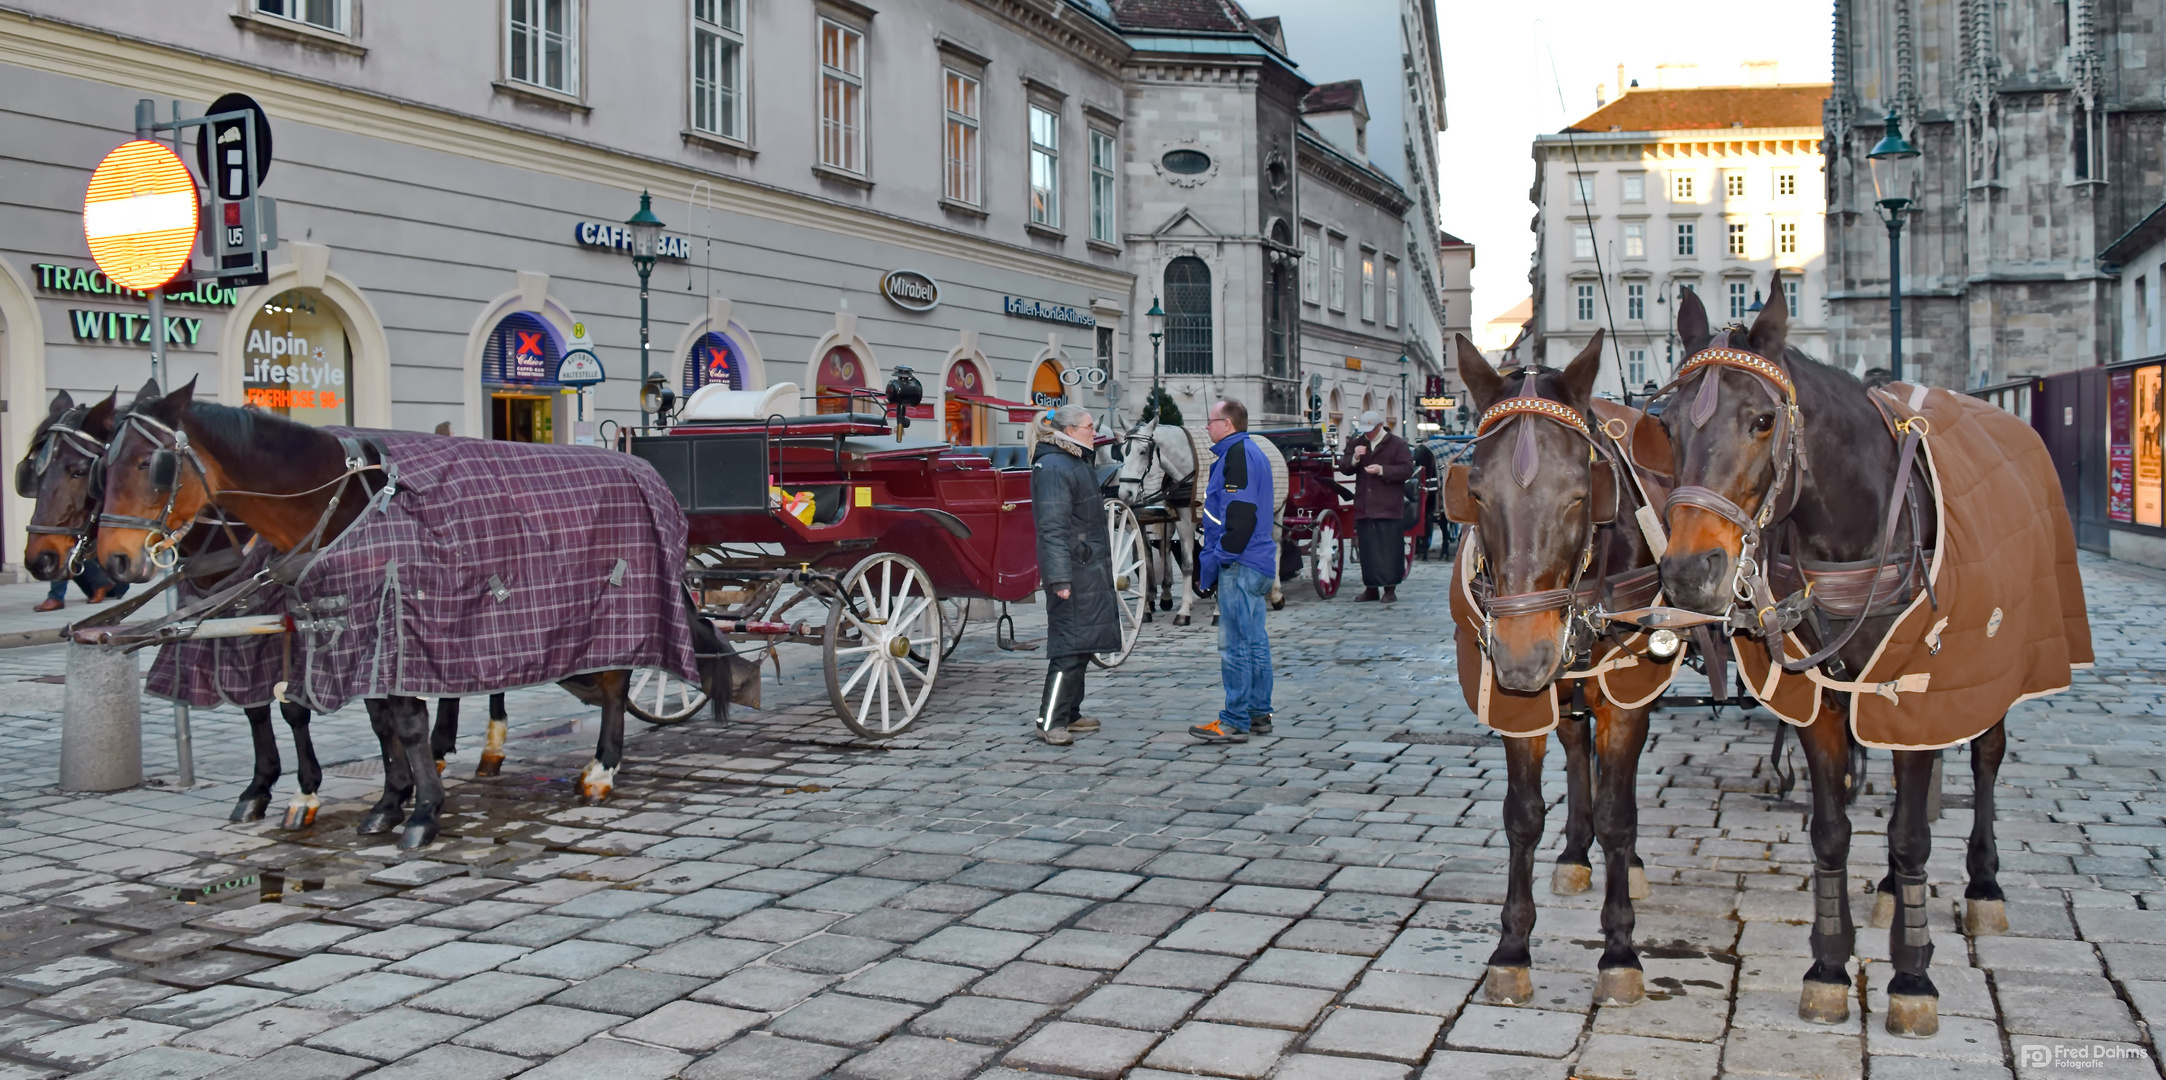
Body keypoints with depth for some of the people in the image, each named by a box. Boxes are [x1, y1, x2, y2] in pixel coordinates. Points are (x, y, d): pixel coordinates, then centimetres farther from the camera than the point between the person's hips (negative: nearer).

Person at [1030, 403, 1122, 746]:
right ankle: (1049, 722, -8)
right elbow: (1053, 527, -22)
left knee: (1083, 642, 13)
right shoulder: (1053, 468, -15)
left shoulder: (1078, 463, 18)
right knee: (1070, 644, -10)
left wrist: (1103, 569, 27)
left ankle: (1070, 714, 22)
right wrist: (1060, 578, -27)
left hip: (1091, 569, 10)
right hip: (1073, 572, -10)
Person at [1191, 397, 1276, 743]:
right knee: (1254, 641, 14)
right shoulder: (1252, 453, 19)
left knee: (1235, 644, -8)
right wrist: (1212, 557, 19)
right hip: (1256, 563, 11)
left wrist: (1219, 557, -18)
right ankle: (1259, 713, 20)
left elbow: (1240, 513, -22)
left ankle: (1235, 721, -5)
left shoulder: (1238, 455, -13)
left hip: (1240, 565, -11)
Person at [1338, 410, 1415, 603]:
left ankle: (1390, 589, -2)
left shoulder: (1397, 444, 1)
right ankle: (1371, 587, 15)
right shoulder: (1356, 443, 15)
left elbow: (1407, 469, -7)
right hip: (1363, 507, 5)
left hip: (1388, 508, -5)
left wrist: (1382, 470, -18)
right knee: (1366, 549, 7)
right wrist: (1354, 458, -10)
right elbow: (1344, 468, 10)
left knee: (1388, 548, -6)